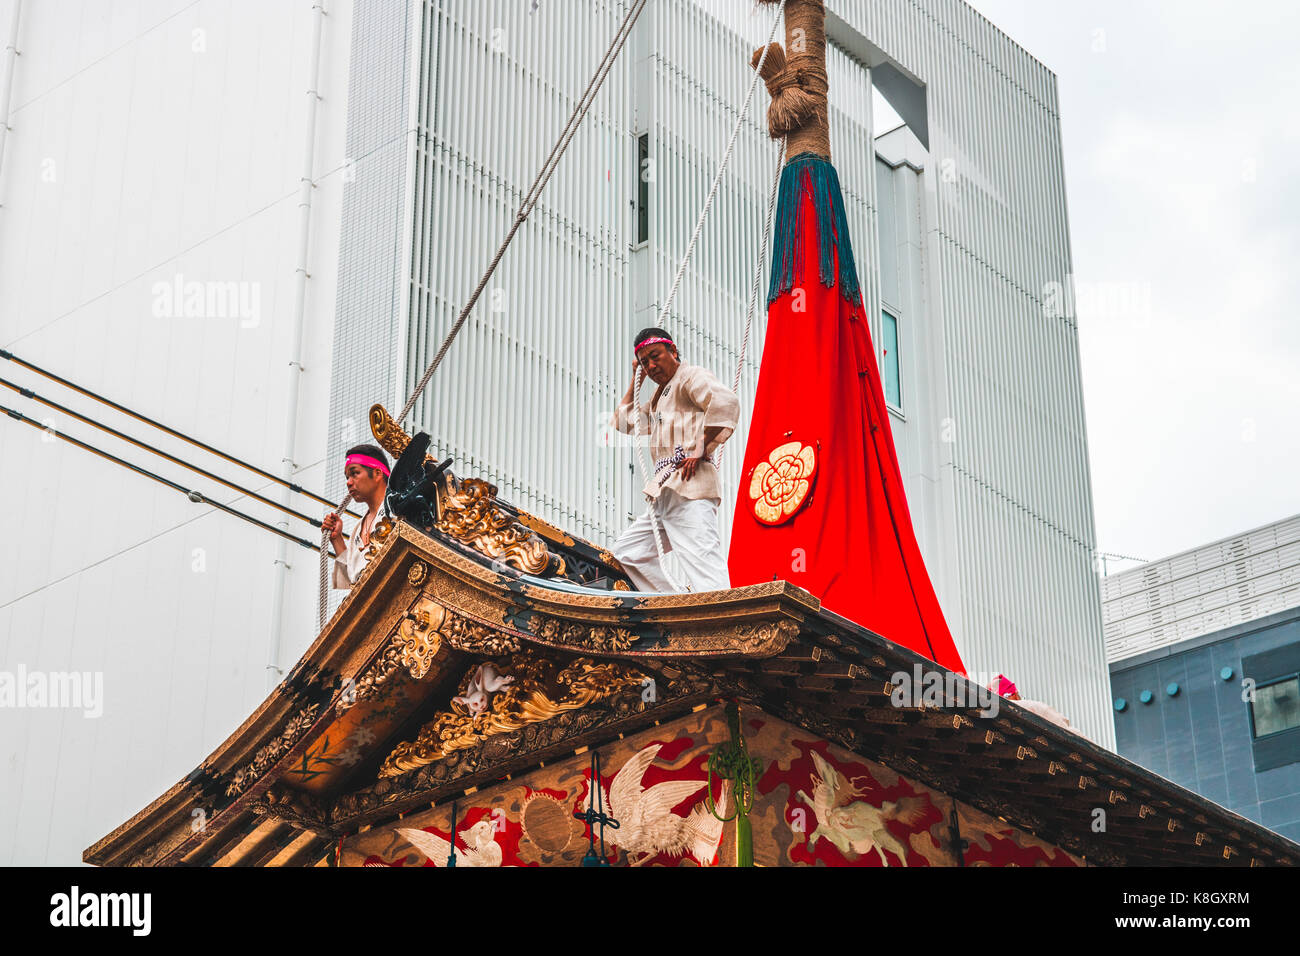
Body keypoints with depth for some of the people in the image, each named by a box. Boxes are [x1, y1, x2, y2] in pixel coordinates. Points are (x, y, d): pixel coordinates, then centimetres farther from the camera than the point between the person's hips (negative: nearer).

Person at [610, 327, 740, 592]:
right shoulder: (661, 396, 30)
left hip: (689, 491, -10)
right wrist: (636, 378, 32)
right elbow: (623, 421, 37)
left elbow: (726, 402, -19)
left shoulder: (690, 376, 1)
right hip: (666, 496, 10)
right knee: (627, 551, 15)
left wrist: (701, 451, -17)